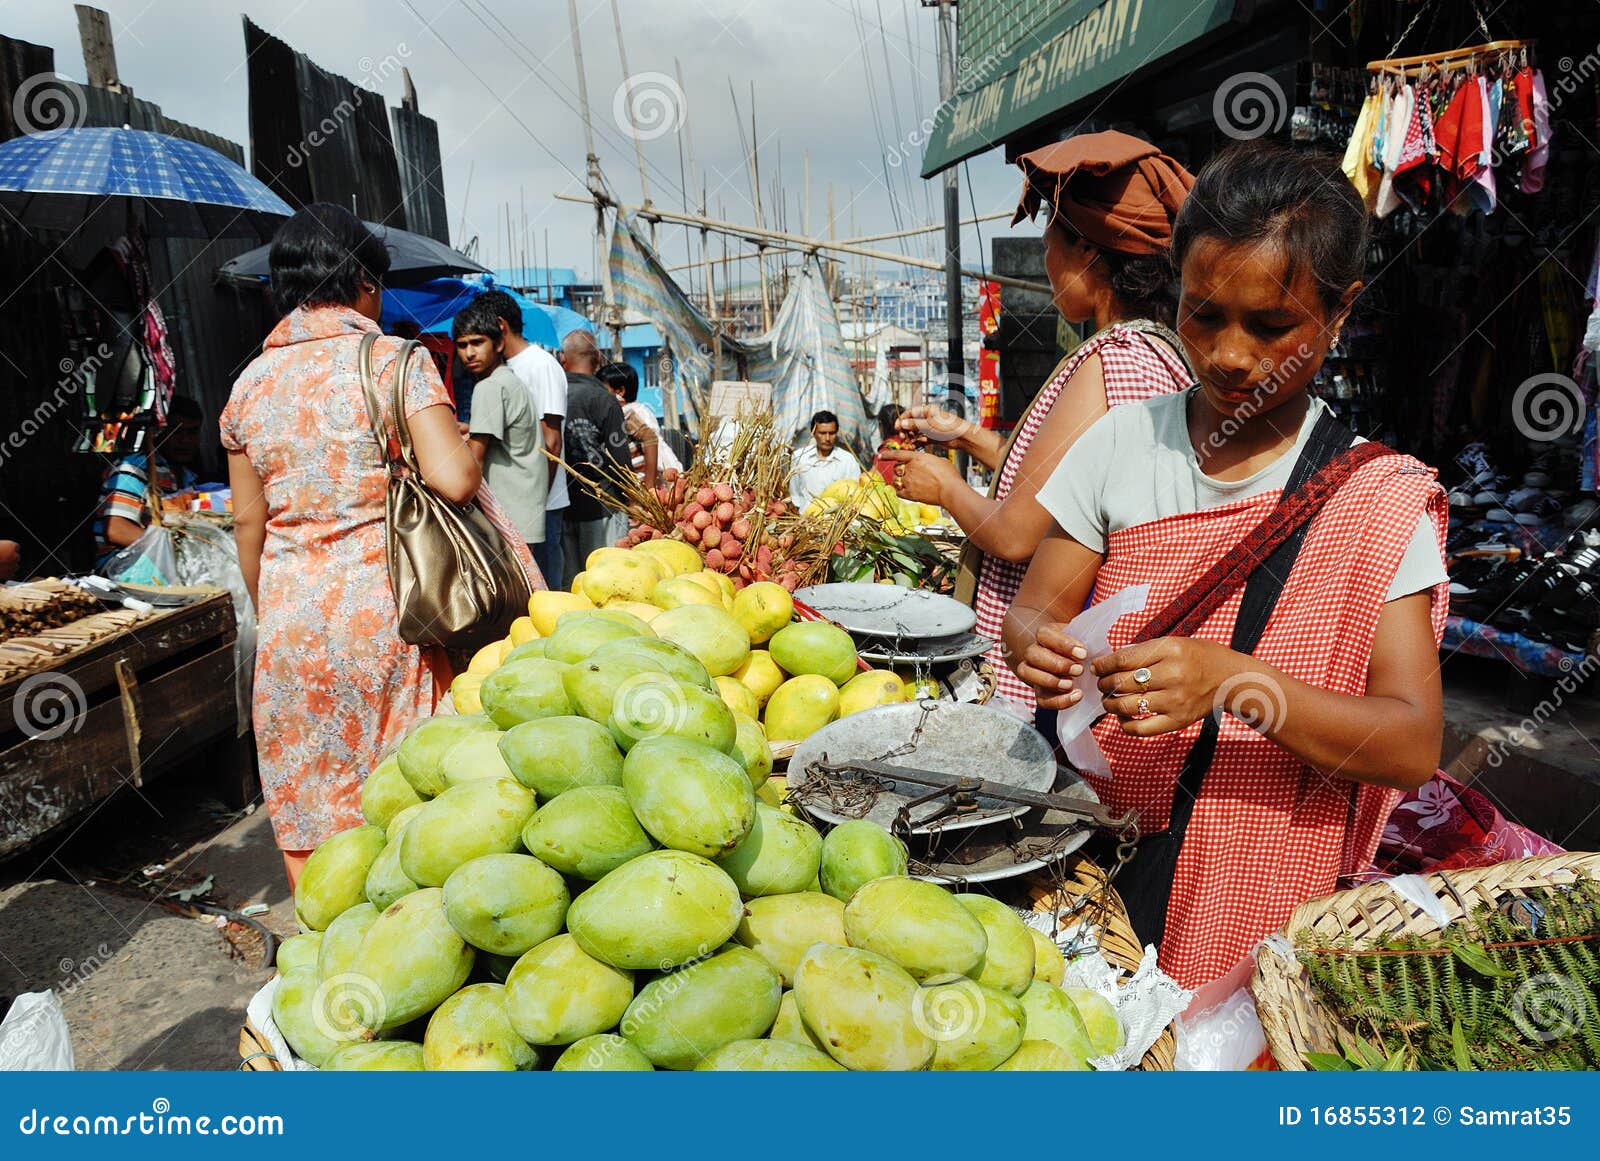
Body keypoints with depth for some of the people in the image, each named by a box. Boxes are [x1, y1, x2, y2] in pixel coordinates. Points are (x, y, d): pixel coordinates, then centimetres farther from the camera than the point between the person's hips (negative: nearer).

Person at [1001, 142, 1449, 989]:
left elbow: (1412, 745, -12)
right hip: (1097, 857, 2)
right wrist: (1041, 645, -21)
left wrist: (1236, 681, -28)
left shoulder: (1376, 497, -6)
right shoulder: (1124, 442, 0)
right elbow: (1031, 607, 2)